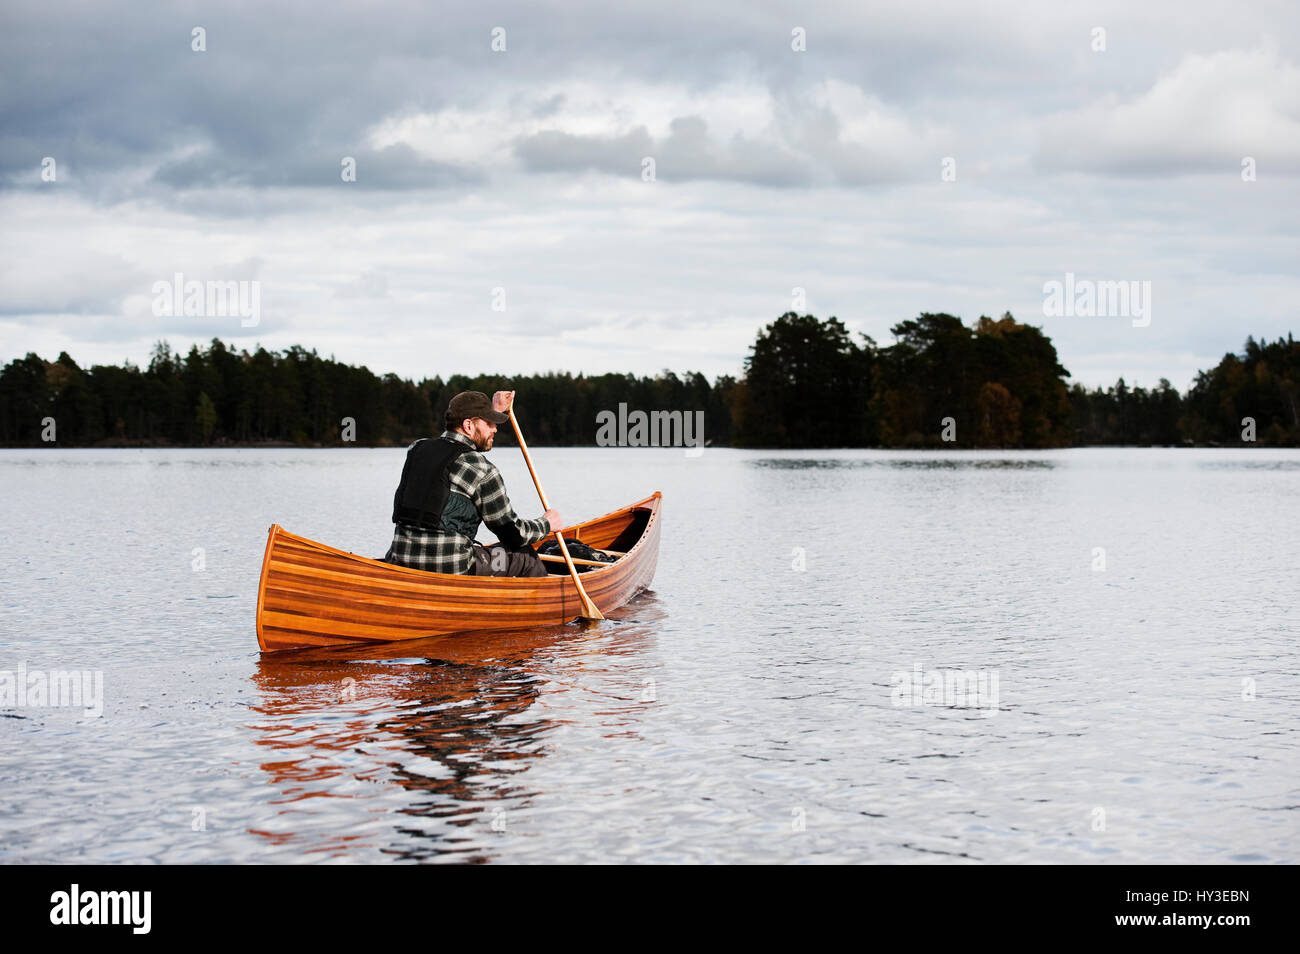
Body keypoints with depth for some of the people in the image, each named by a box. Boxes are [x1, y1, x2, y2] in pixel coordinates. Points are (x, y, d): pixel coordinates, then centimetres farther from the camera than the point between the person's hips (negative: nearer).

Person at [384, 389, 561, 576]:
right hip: (452, 571, -6)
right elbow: (513, 534, 0)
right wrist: (546, 524, 21)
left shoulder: (416, 449, 9)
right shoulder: (482, 470, -8)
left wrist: (494, 409, 42)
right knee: (525, 556, 18)